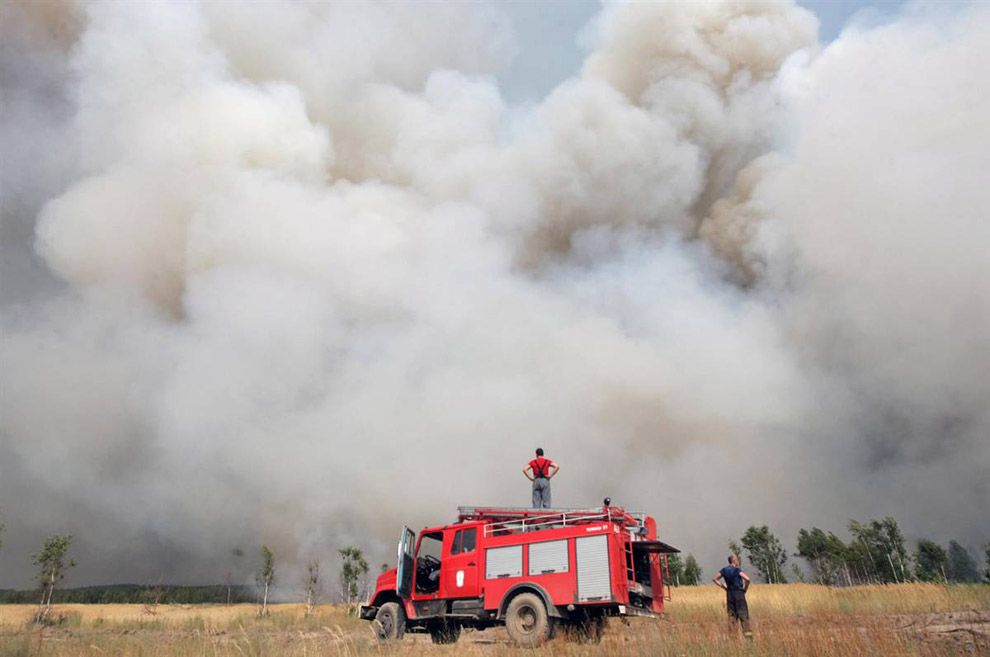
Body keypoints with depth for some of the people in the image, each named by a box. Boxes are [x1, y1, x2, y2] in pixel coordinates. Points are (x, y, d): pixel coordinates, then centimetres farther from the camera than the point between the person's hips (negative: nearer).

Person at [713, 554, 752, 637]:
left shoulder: (724, 570, 6)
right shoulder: (737, 570, -10)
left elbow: (714, 579, 10)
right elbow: (747, 579, -23)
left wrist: (723, 586, 10)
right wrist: (745, 588, -7)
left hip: (729, 594, 5)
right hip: (739, 593, -5)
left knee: (731, 614, 9)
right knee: (743, 614, -1)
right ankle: (747, 632, -7)